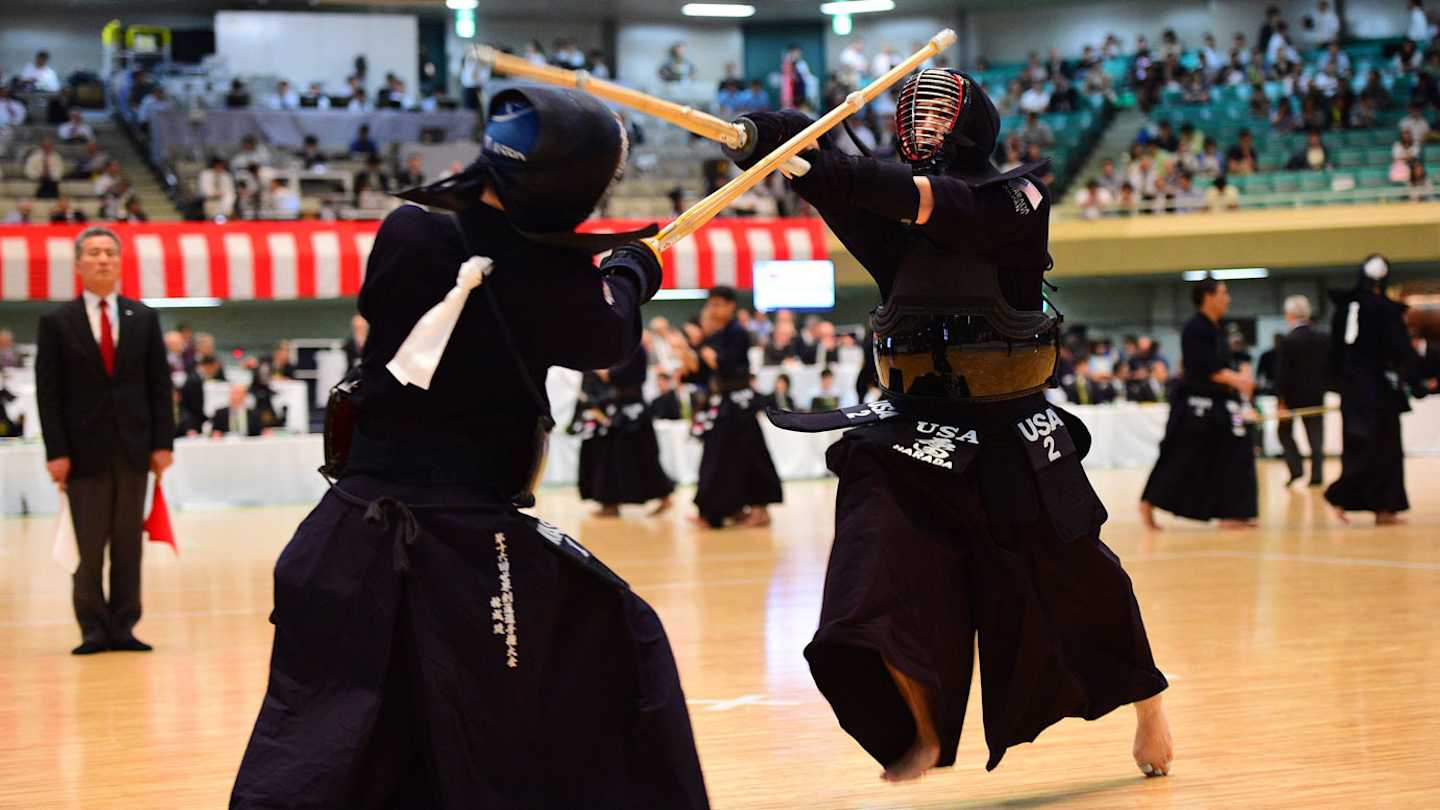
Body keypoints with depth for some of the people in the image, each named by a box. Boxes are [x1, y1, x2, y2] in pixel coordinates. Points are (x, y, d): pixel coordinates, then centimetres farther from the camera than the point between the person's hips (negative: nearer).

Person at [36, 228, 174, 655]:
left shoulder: (143, 318, 9)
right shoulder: (57, 322, 2)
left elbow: (159, 384, 8)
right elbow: (48, 392, -1)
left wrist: (162, 442, 0)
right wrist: (56, 452, -8)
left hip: (133, 447, 2)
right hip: (84, 450, -2)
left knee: (128, 543, 5)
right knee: (89, 546, 0)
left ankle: (123, 627, 10)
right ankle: (94, 630, 8)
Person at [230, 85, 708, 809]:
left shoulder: (405, 232, -3)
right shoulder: (555, 278, -7)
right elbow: (609, 336, 14)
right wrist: (633, 268, 33)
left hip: (357, 529, 3)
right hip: (471, 539, -3)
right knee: (624, 654, 16)